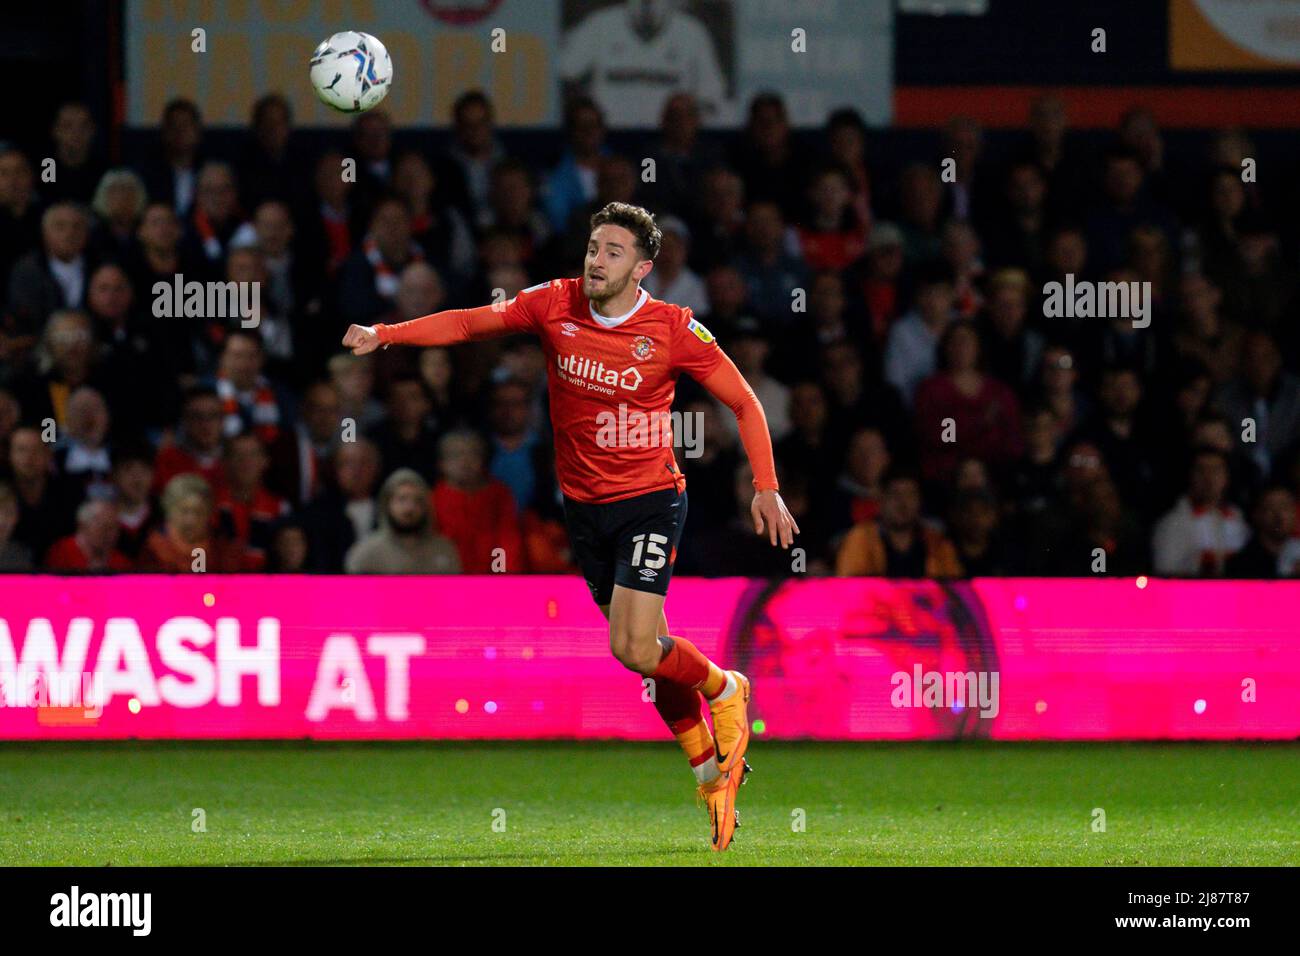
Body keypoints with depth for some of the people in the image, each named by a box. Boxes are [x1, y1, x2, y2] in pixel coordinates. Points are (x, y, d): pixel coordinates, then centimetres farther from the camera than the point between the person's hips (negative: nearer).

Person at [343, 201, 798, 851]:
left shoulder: (674, 330, -12)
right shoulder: (555, 305, -5)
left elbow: (743, 402, -4)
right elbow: (472, 323, 2)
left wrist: (766, 488, -11)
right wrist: (384, 334, -9)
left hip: (650, 499, -4)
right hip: (583, 502, 4)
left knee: (635, 648, -17)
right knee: (650, 650, 7)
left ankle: (725, 691, 13)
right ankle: (712, 772, 22)